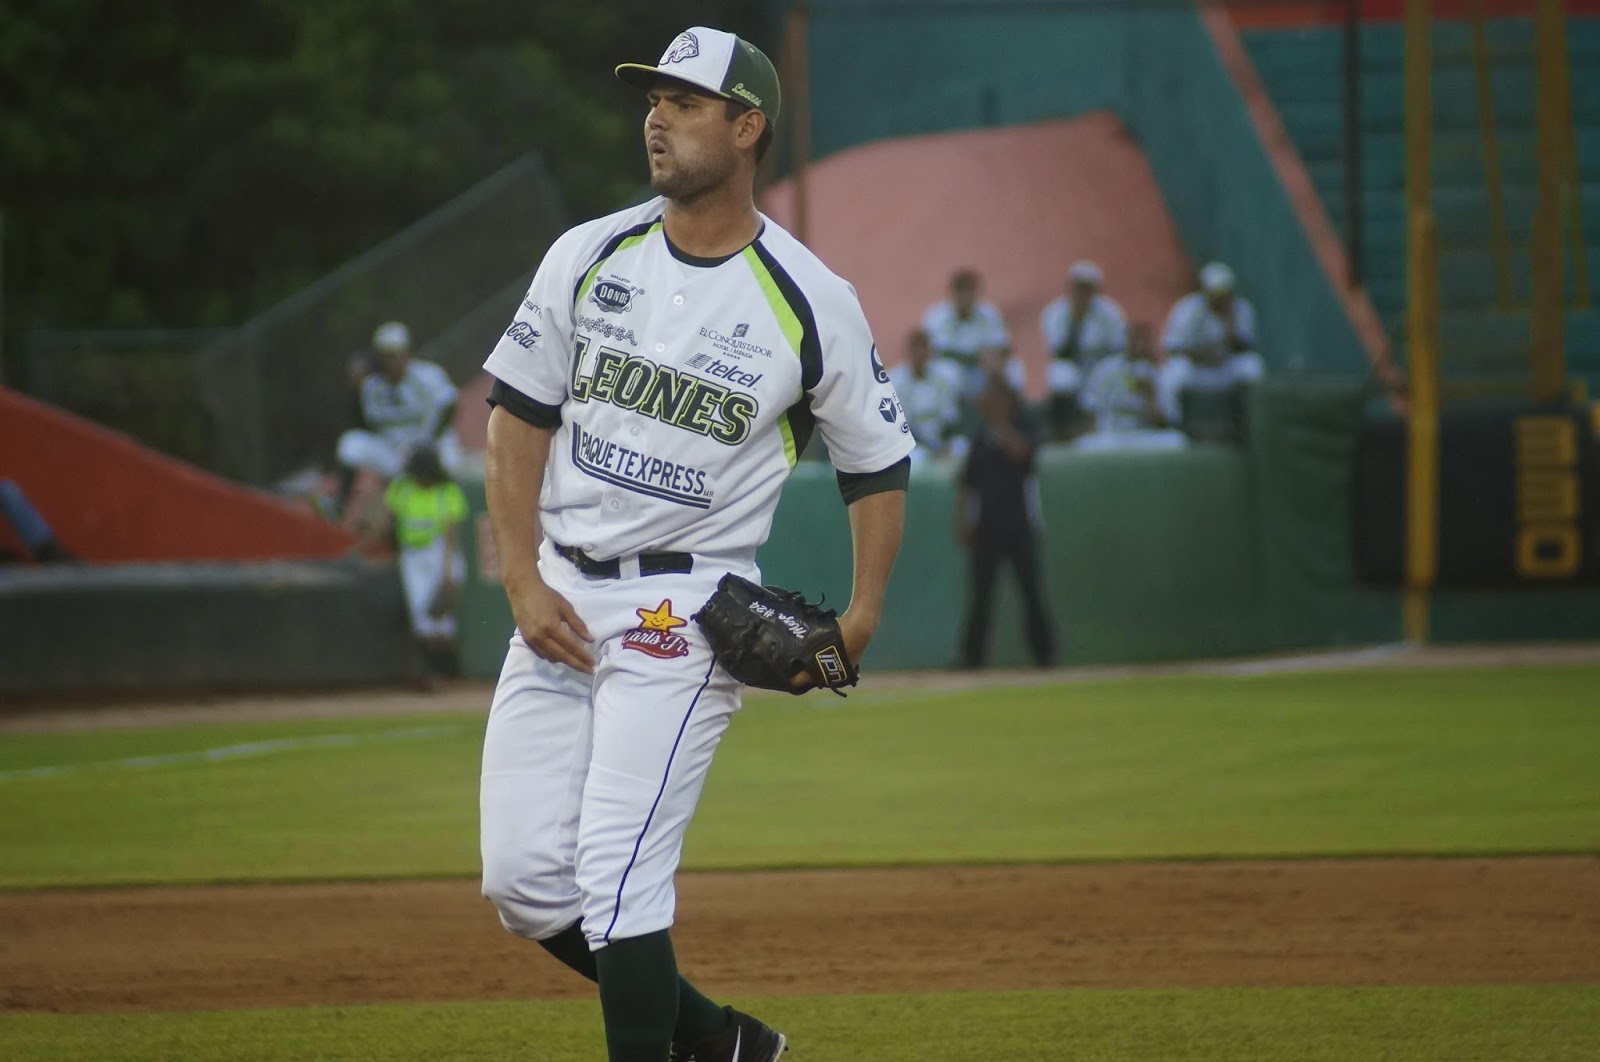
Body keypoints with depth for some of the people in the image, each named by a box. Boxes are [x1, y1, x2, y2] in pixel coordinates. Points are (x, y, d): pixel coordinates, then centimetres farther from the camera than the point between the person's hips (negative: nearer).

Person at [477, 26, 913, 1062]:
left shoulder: (812, 303, -7)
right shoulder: (589, 257, 3)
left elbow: (879, 461, 3)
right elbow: (518, 414, 7)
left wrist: (864, 615, -9)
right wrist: (522, 581, -3)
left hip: (683, 609, -5)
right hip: (558, 596, 5)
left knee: (618, 873, -15)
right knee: (524, 879, 3)